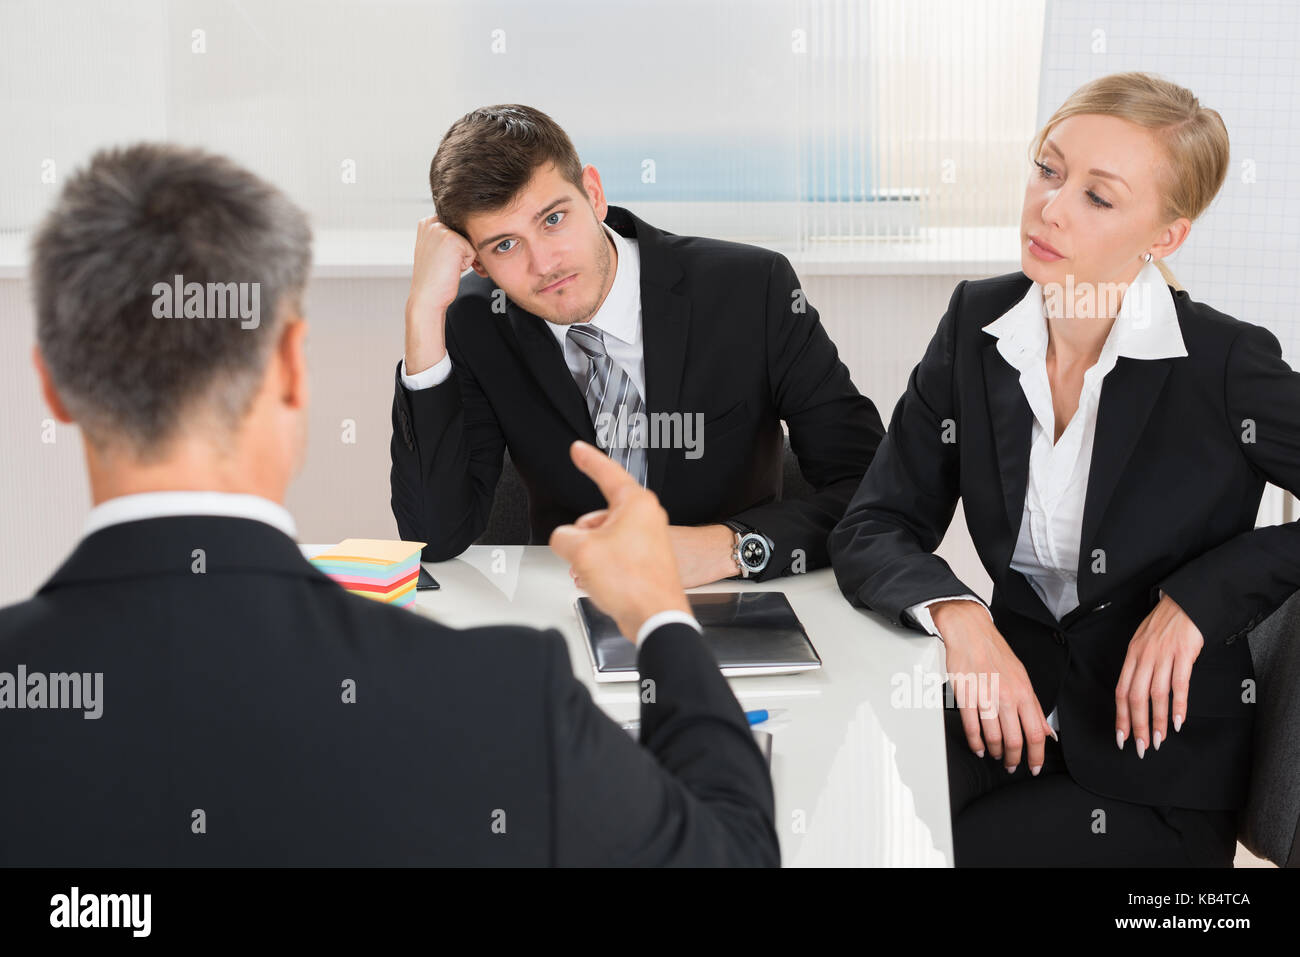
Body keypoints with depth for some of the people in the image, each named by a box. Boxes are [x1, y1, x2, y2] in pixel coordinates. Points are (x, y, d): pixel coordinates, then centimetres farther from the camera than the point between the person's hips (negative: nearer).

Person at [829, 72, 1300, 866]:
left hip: (1155, 776, -3)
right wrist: (957, 615, -22)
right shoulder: (978, 324, -1)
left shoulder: (1227, 366, -13)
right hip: (1011, 712, 4)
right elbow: (874, 530, -2)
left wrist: (1202, 594, -18)